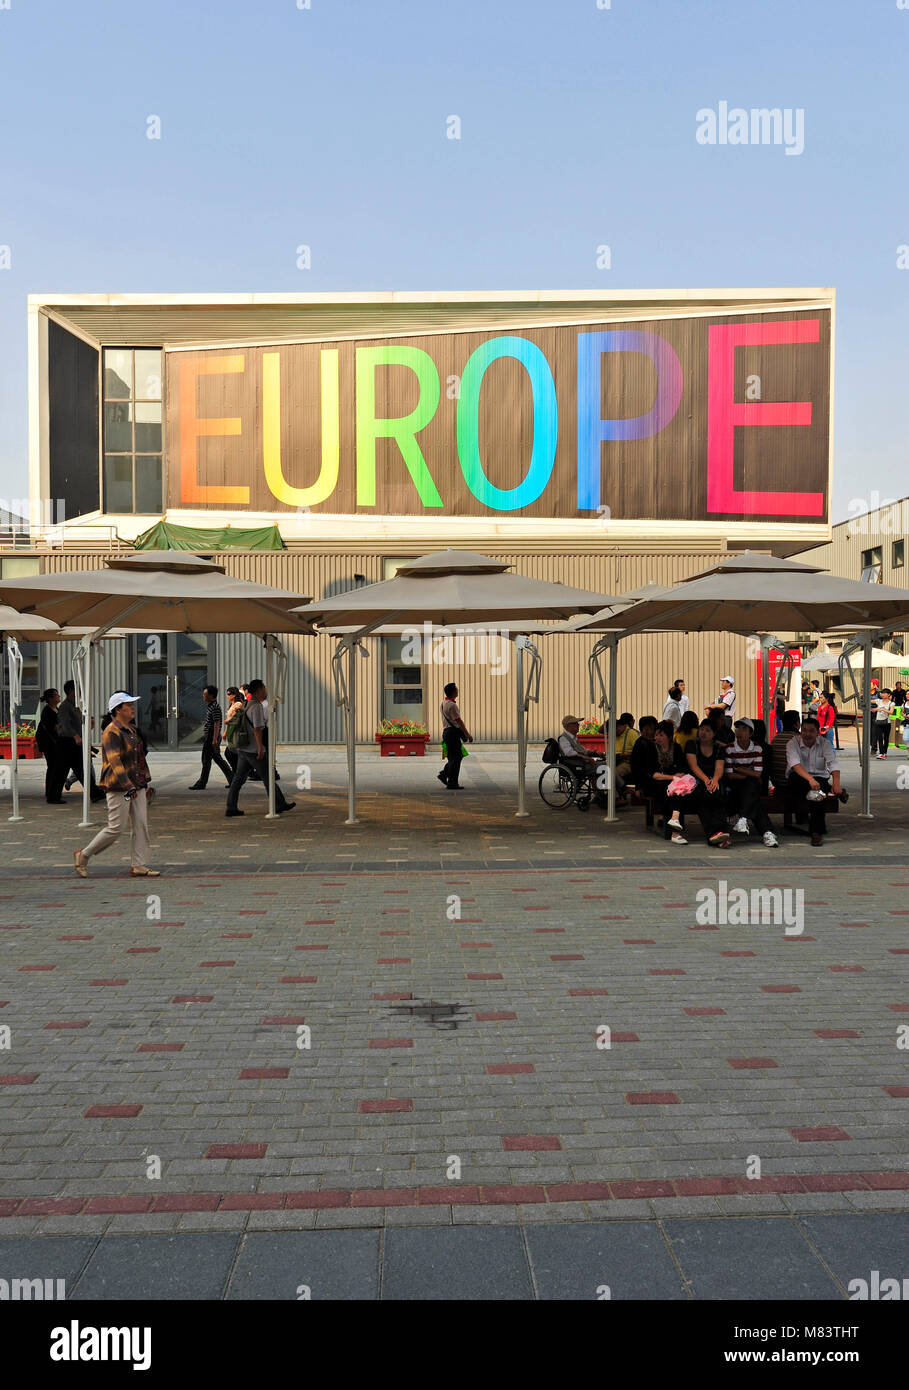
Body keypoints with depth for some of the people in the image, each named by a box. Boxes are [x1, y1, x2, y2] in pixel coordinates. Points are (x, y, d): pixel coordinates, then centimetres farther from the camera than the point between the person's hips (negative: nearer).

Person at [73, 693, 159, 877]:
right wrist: (128, 786, -29)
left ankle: (138, 865, 6)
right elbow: (115, 762, -22)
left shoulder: (132, 730, 15)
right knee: (116, 828, -6)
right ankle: (83, 855, 11)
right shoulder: (112, 733, -14)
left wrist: (145, 783, 22)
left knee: (141, 825, 3)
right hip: (118, 786, -9)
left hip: (136, 786, 9)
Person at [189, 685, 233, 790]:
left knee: (206, 760, -4)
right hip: (209, 736, 10)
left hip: (212, 736, -10)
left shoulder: (215, 707, -16)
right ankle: (232, 779, 13)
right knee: (217, 758, 12)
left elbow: (217, 724, -20)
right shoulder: (209, 706, 16)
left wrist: (214, 739, -23)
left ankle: (201, 784, 2)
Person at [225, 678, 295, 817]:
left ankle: (231, 808, 5)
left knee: (238, 779, 7)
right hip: (254, 750, -9)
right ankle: (279, 805, 9)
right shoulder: (257, 707, -15)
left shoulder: (247, 705, 16)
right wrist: (260, 748, -21)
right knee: (268, 778, 1)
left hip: (243, 748, 9)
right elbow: (257, 729, -21)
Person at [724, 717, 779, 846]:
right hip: (735, 786, -1)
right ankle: (767, 831, -36)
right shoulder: (730, 749, -4)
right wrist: (748, 775, -10)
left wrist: (737, 768, -9)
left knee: (751, 783, -35)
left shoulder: (757, 748, 0)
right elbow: (729, 775, -9)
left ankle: (742, 818, -43)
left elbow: (757, 774, -8)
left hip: (751, 787, 1)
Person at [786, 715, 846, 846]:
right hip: (799, 779, -1)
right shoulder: (793, 743, -6)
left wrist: (836, 784, -33)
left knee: (819, 789, -33)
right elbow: (795, 764, -25)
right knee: (794, 777, -36)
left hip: (820, 778, 1)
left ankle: (816, 831, -30)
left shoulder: (825, 744, 1)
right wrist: (810, 779, -42)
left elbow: (833, 764, -13)